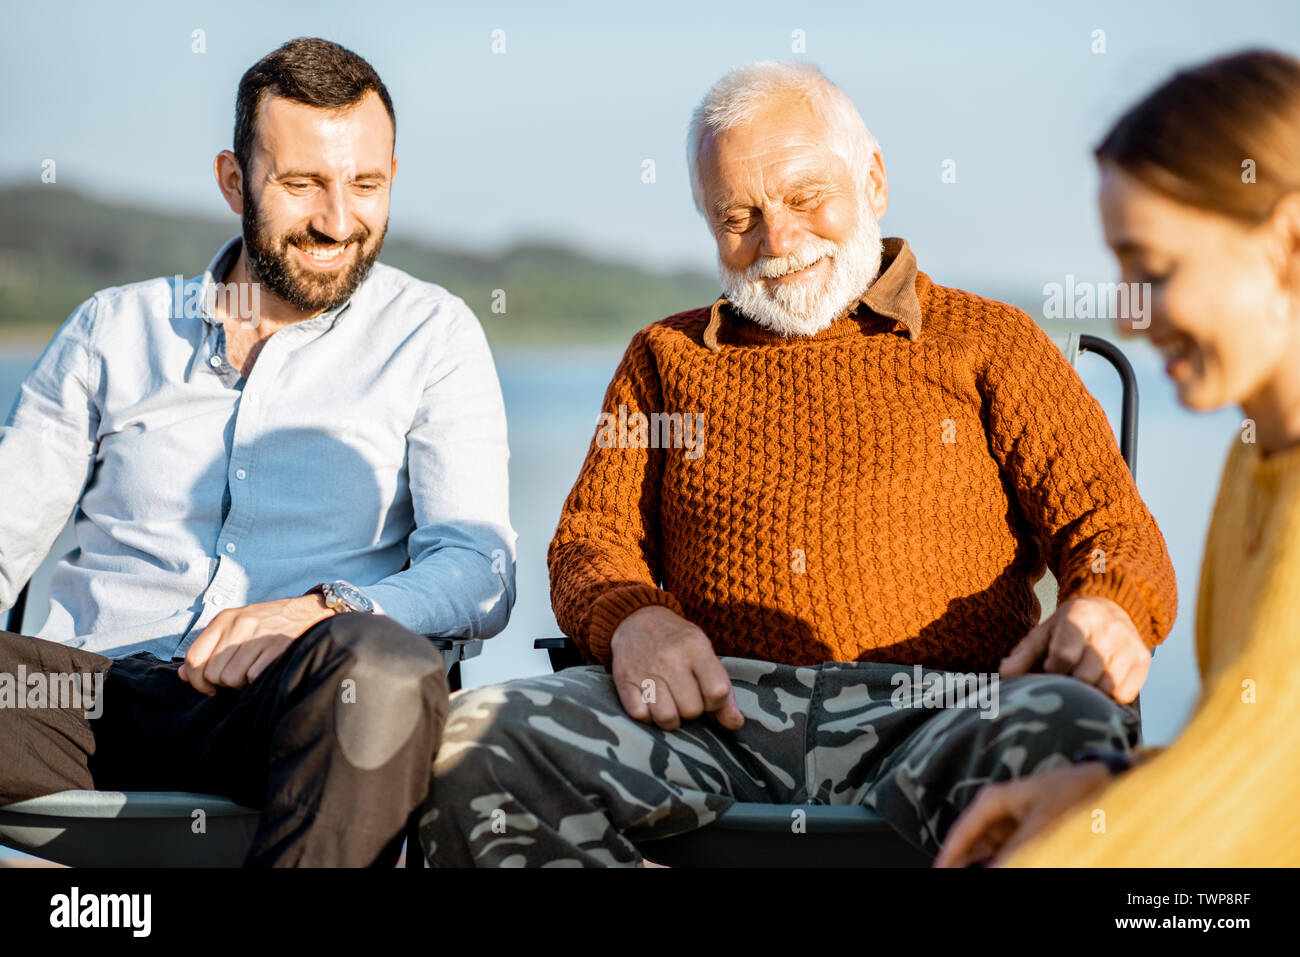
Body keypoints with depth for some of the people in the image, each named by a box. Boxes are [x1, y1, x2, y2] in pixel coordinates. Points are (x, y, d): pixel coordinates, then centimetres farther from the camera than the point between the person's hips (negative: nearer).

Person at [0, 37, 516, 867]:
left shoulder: (431, 337, 12)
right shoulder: (114, 329, 19)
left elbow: (480, 577, 1)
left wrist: (321, 609, -20)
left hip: (285, 705, -1)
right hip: (91, 691, 1)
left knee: (384, 666, -37)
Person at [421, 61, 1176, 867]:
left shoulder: (987, 341, 21)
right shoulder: (667, 357, 29)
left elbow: (1110, 524, 13)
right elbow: (592, 539, 21)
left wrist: (1109, 611, -14)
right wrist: (631, 618, -6)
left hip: (934, 707, -1)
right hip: (717, 706, 2)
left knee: (1073, 735, -39)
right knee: (469, 741, -28)